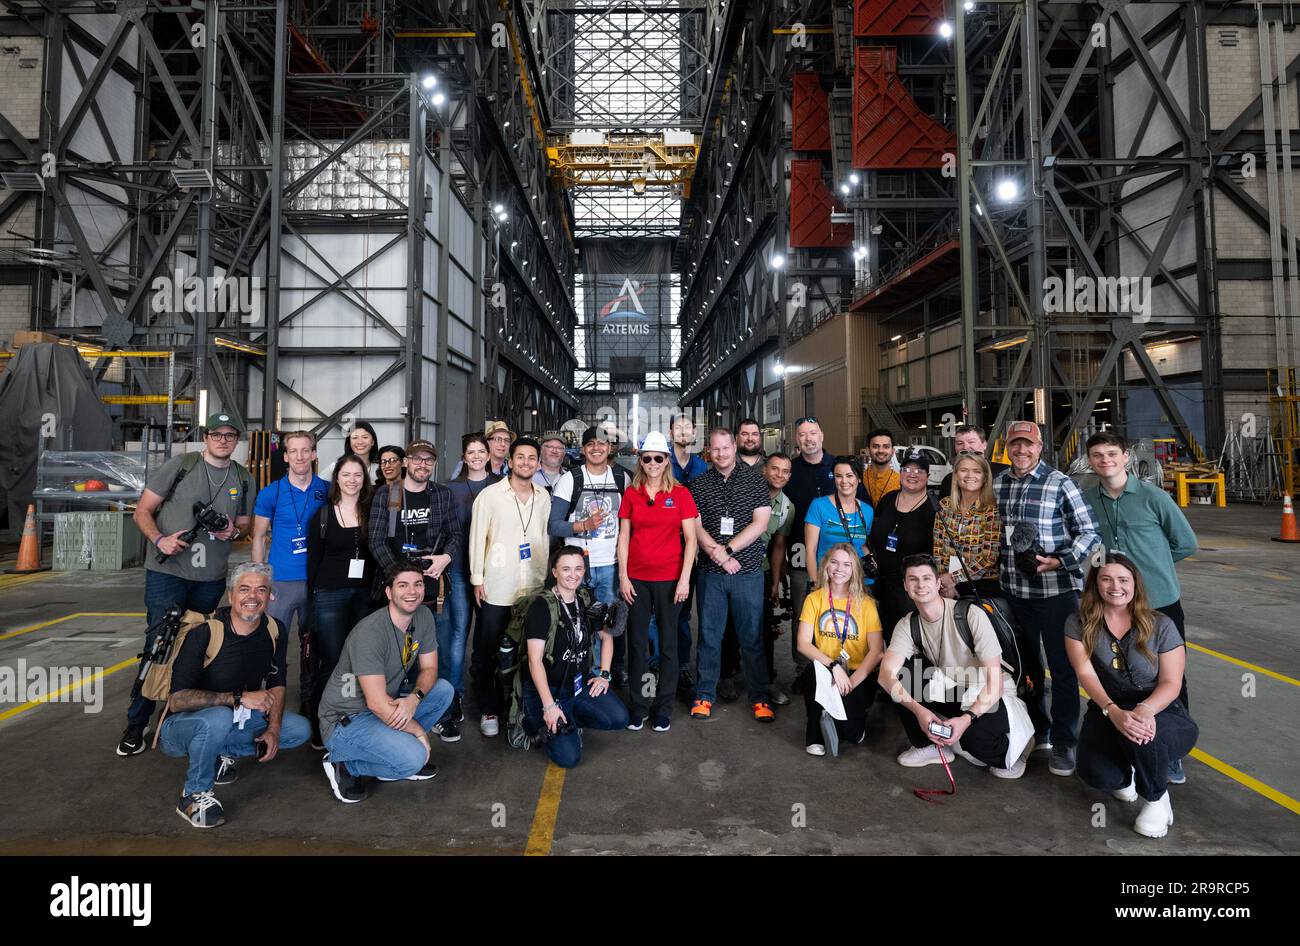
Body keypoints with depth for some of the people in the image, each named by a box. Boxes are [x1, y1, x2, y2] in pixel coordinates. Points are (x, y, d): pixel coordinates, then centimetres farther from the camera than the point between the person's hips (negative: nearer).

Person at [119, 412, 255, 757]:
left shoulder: (244, 479, 9)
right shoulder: (179, 466, -3)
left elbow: (245, 524, 17)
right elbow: (143, 511, -1)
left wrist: (234, 532, -7)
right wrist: (159, 540, -19)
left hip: (211, 578, 4)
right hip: (167, 572, -4)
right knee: (159, 645, -7)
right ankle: (136, 725, 6)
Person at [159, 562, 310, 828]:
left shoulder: (274, 632, -7)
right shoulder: (204, 632, -23)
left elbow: (276, 684, 4)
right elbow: (177, 700, -27)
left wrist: (273, 728, -9)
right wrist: (239, 698, -34)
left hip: (237, 720, 6)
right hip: (181, 726, -5)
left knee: (300, 730, -8)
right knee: (219, 718, -38)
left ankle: (222, 754, 6)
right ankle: (194, 794, -13)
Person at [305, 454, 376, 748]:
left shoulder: (372, 512, 6)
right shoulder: (323, 515, 2)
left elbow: (379, 555, 8)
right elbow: (314, 559, 4)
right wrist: (313, 594, 2)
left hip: (364, 594, 2)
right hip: (330, 594, -2)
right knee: (330, 663, -1)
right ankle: (320, 728, 13)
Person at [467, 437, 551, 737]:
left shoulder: (544, 496, 8)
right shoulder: (490, 494, -4)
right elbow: (477, 537, -3)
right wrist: (477, 579, -6)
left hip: (534, 588, 3)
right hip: (497, 588, -3)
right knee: (488, 652, 4)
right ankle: (489, 709, 19)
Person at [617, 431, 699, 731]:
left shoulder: (680, 493, -1)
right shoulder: (631, 493, 4)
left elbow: (690, 539, -2)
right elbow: (623, 537, 6)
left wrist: (685, 579, -8)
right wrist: (623, 576, 0)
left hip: (669, 578, -1)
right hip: (636, 579, 2)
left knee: (668, 643, 7)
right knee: (637, 643, 8)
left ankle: (663, 709, 21)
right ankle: (637, 706, 21)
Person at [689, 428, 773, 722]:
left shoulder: (754, 480, 2)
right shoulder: (699, 484, 7)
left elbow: (760, 523, -5)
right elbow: (696, 528, 2)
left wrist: (726, 549, -12)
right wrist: (720, 556, -12)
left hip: (748, 570, -1)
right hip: (711, 573, 2)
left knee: (752, 636, 6)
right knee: (708, 634, 8)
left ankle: (760, 698, 18)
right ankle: (705, 695, 21)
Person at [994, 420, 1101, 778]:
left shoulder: (1060, 483, -9)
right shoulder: (997, 484, 6)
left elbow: (1089, 533, -8)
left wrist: (1060, 561, -20)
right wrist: (999, 567, 8)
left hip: (1056, 590, -5)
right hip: (1013, 591, 5)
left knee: (1062, 667, 5)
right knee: (1026, 663, 17)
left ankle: (1063, 743, 19)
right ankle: (1036, 731, 35)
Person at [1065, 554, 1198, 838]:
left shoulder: (1161, 625, -5)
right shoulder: (1078, 624, -5)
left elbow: (1171, 683, -9)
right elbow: (1085, 673, -15)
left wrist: (1145, 709, -31)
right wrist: (1112, 711, -35)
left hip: (1160, 712, -1)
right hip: (1107, 711, 1)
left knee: (1141, 731, -38)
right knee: (1097, 774, -27)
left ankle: (1157, 800, -3)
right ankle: (1126, 773, 16)